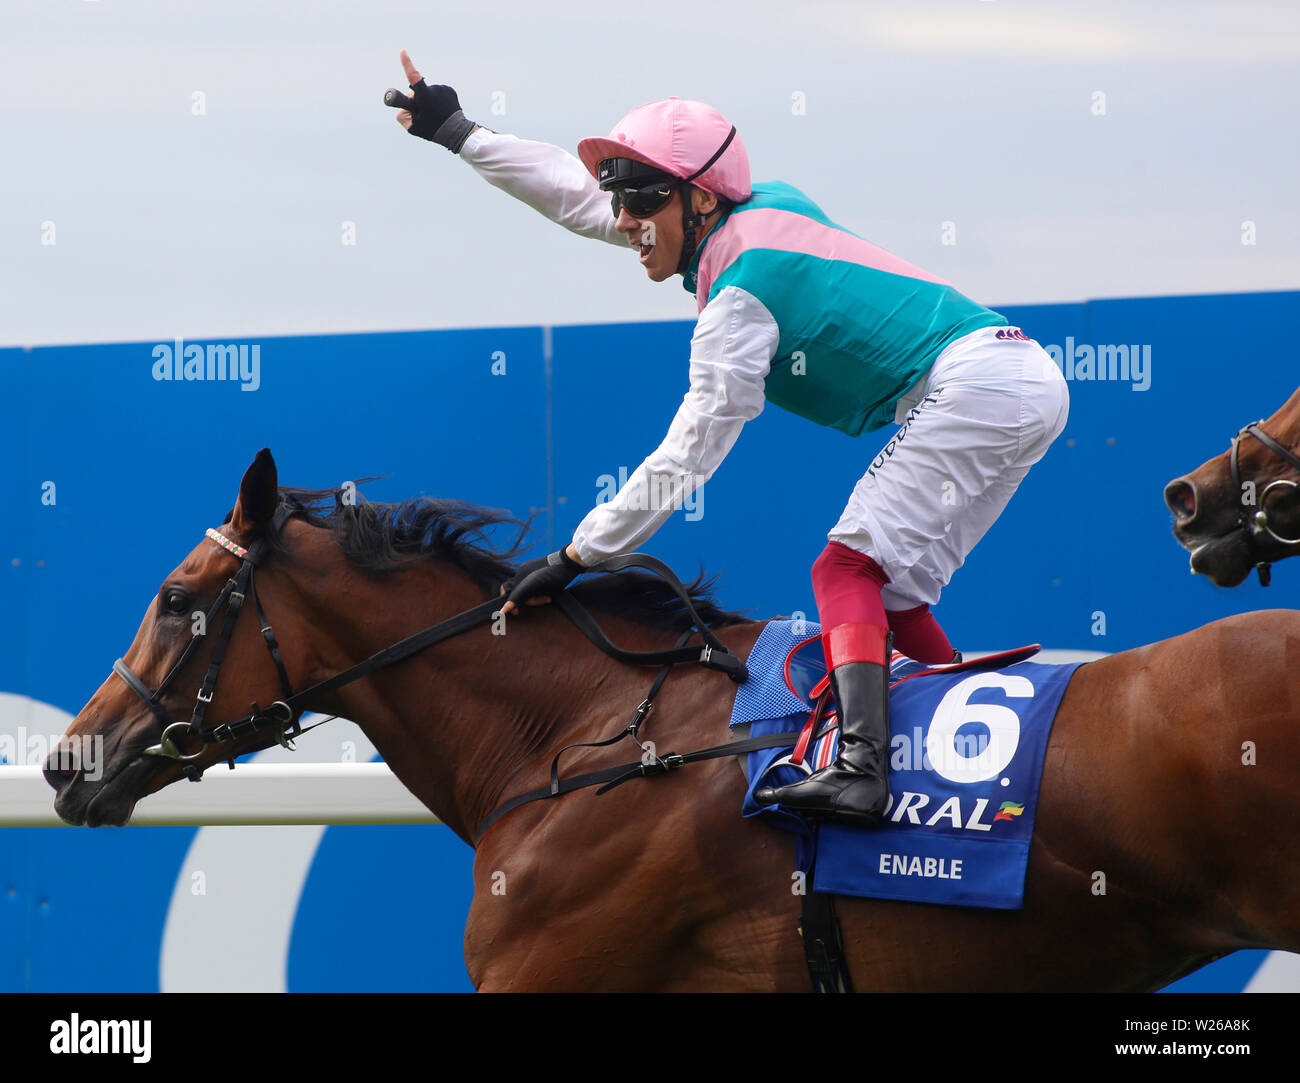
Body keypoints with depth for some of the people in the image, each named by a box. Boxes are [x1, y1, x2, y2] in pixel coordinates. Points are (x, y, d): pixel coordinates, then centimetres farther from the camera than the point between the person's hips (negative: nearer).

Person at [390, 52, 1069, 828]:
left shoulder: (738, 297, -13)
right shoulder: (766, 206, 13)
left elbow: (684, 462, -12)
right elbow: (582, 195, 24)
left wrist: (573, 558, -5)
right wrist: (458, 133, 28)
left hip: (975, 385, -10)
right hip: (1031, 383, 10)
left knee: (850, 567, -17)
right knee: (892, 593, 11)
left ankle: (861, 768, -35)